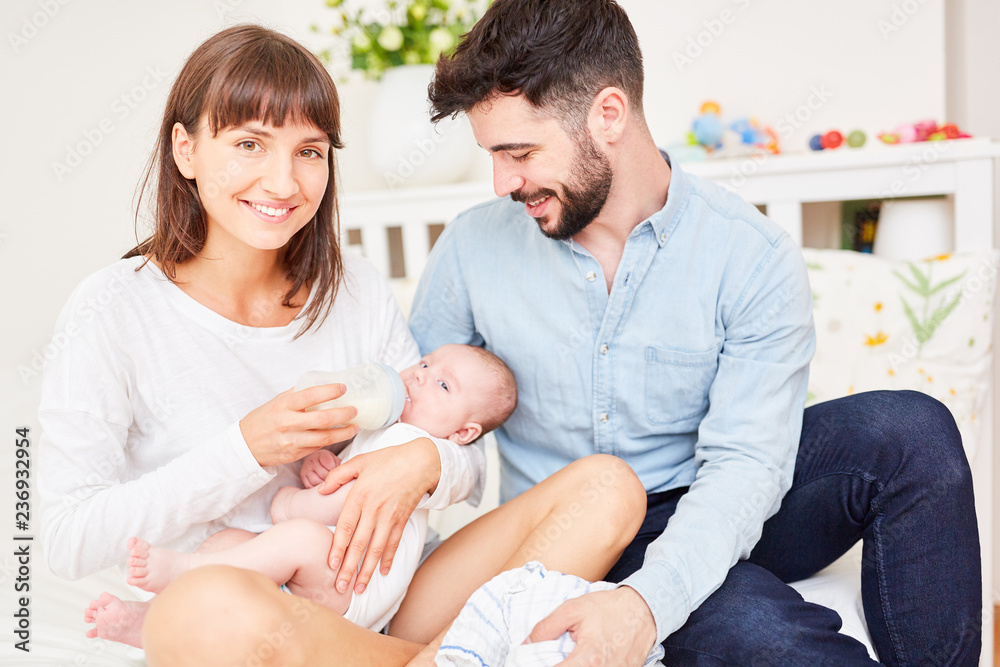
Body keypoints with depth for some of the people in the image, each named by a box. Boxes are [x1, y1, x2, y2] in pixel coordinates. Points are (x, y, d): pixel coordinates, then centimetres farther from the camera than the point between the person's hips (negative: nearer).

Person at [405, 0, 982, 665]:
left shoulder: (757, 258, -13)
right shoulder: (473, 248, -5)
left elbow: (744, 462, -19)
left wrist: (646, 603, -35)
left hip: (707, 528, 1)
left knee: (910, 431, -25)